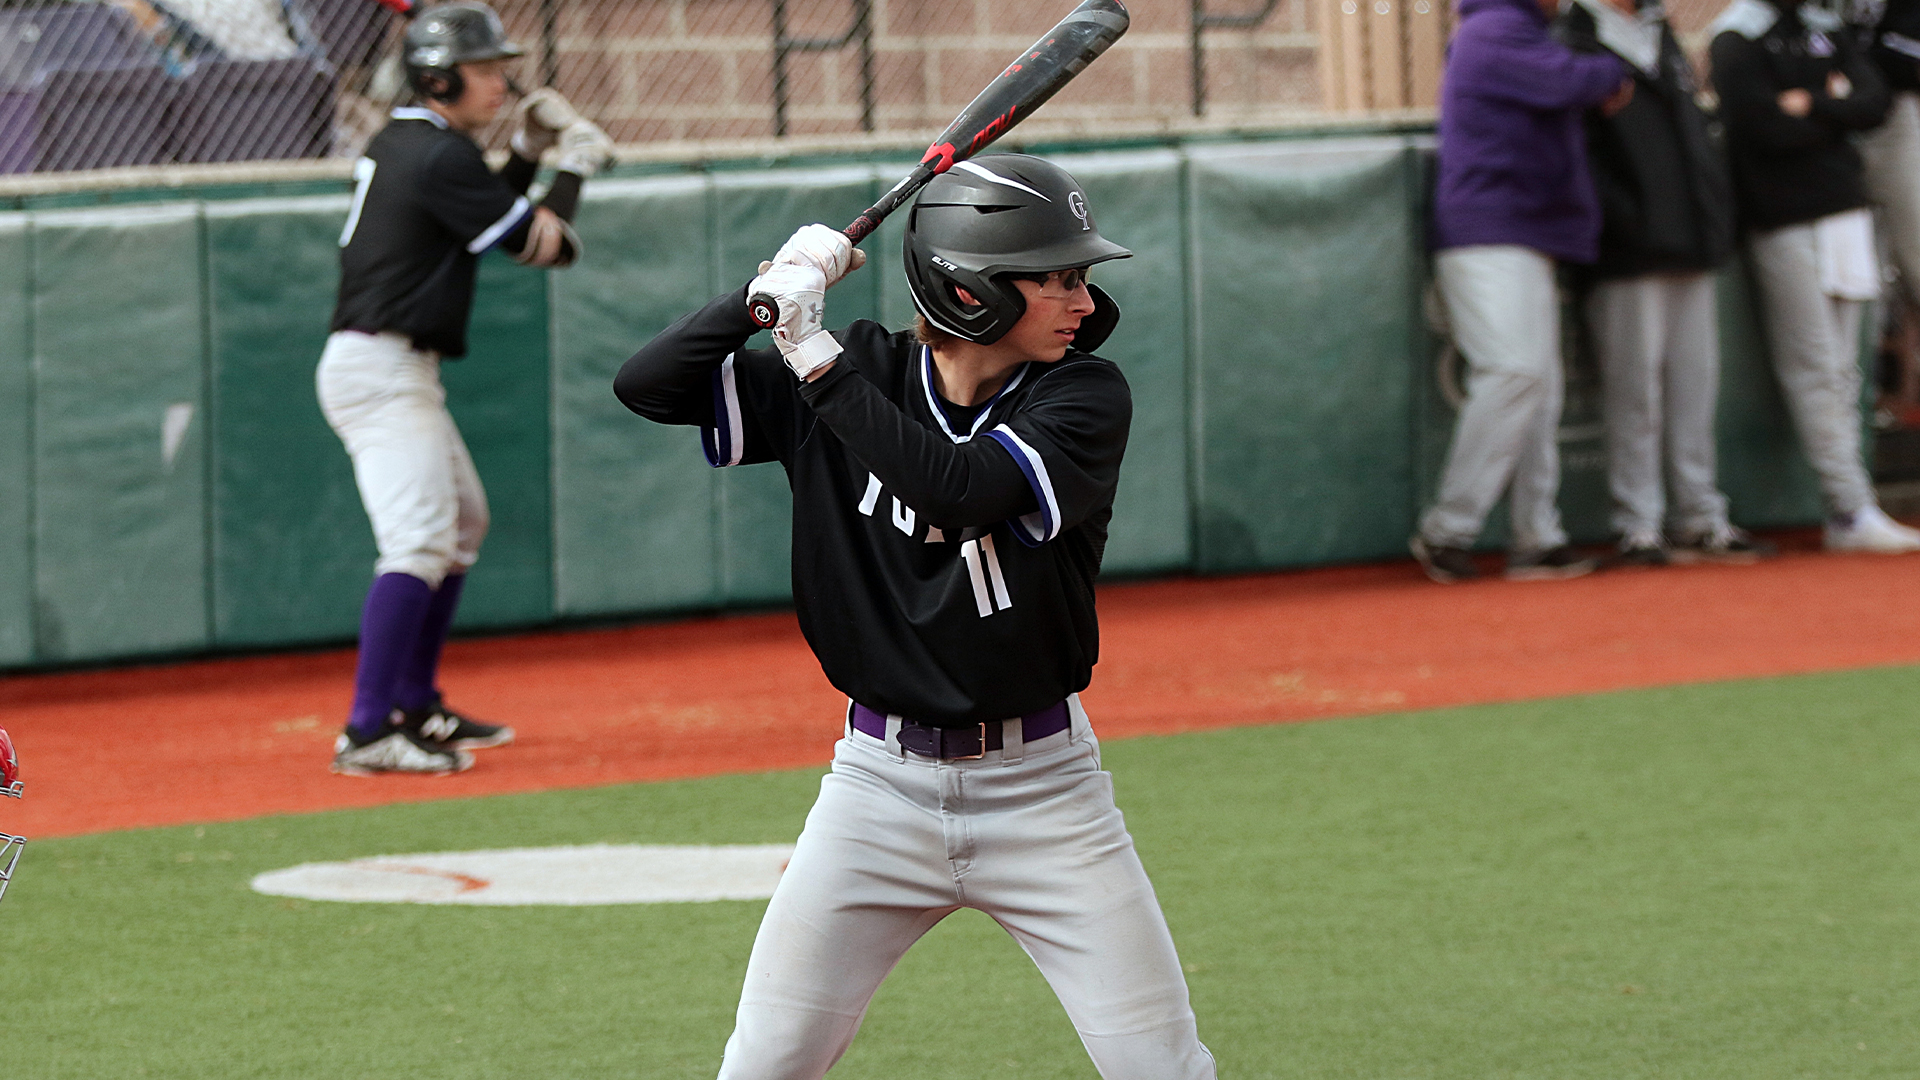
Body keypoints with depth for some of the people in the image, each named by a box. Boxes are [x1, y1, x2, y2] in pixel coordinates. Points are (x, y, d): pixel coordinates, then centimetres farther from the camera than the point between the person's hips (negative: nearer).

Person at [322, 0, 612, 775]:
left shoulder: (400, 144, 14)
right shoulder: (439, 155, -15)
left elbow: (491, 214, 26)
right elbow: (542, 245, -12)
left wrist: (528, 152, 16)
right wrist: (574, 166, 2)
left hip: (392, 370, 11)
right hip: (382, 370, -11)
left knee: (463, 522, 22)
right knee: (420, 541, -19)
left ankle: (415, 708, 26)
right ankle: (368, 732, -26)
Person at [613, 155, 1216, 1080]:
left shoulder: (1084, 396, -8)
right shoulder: (856, 376, -2)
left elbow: (962, 490, -26)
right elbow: (648, 385, -6)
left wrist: (815, 356, -27)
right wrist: (773, 290, -18)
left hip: (1041, 788, -1)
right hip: (881, 785, 1)